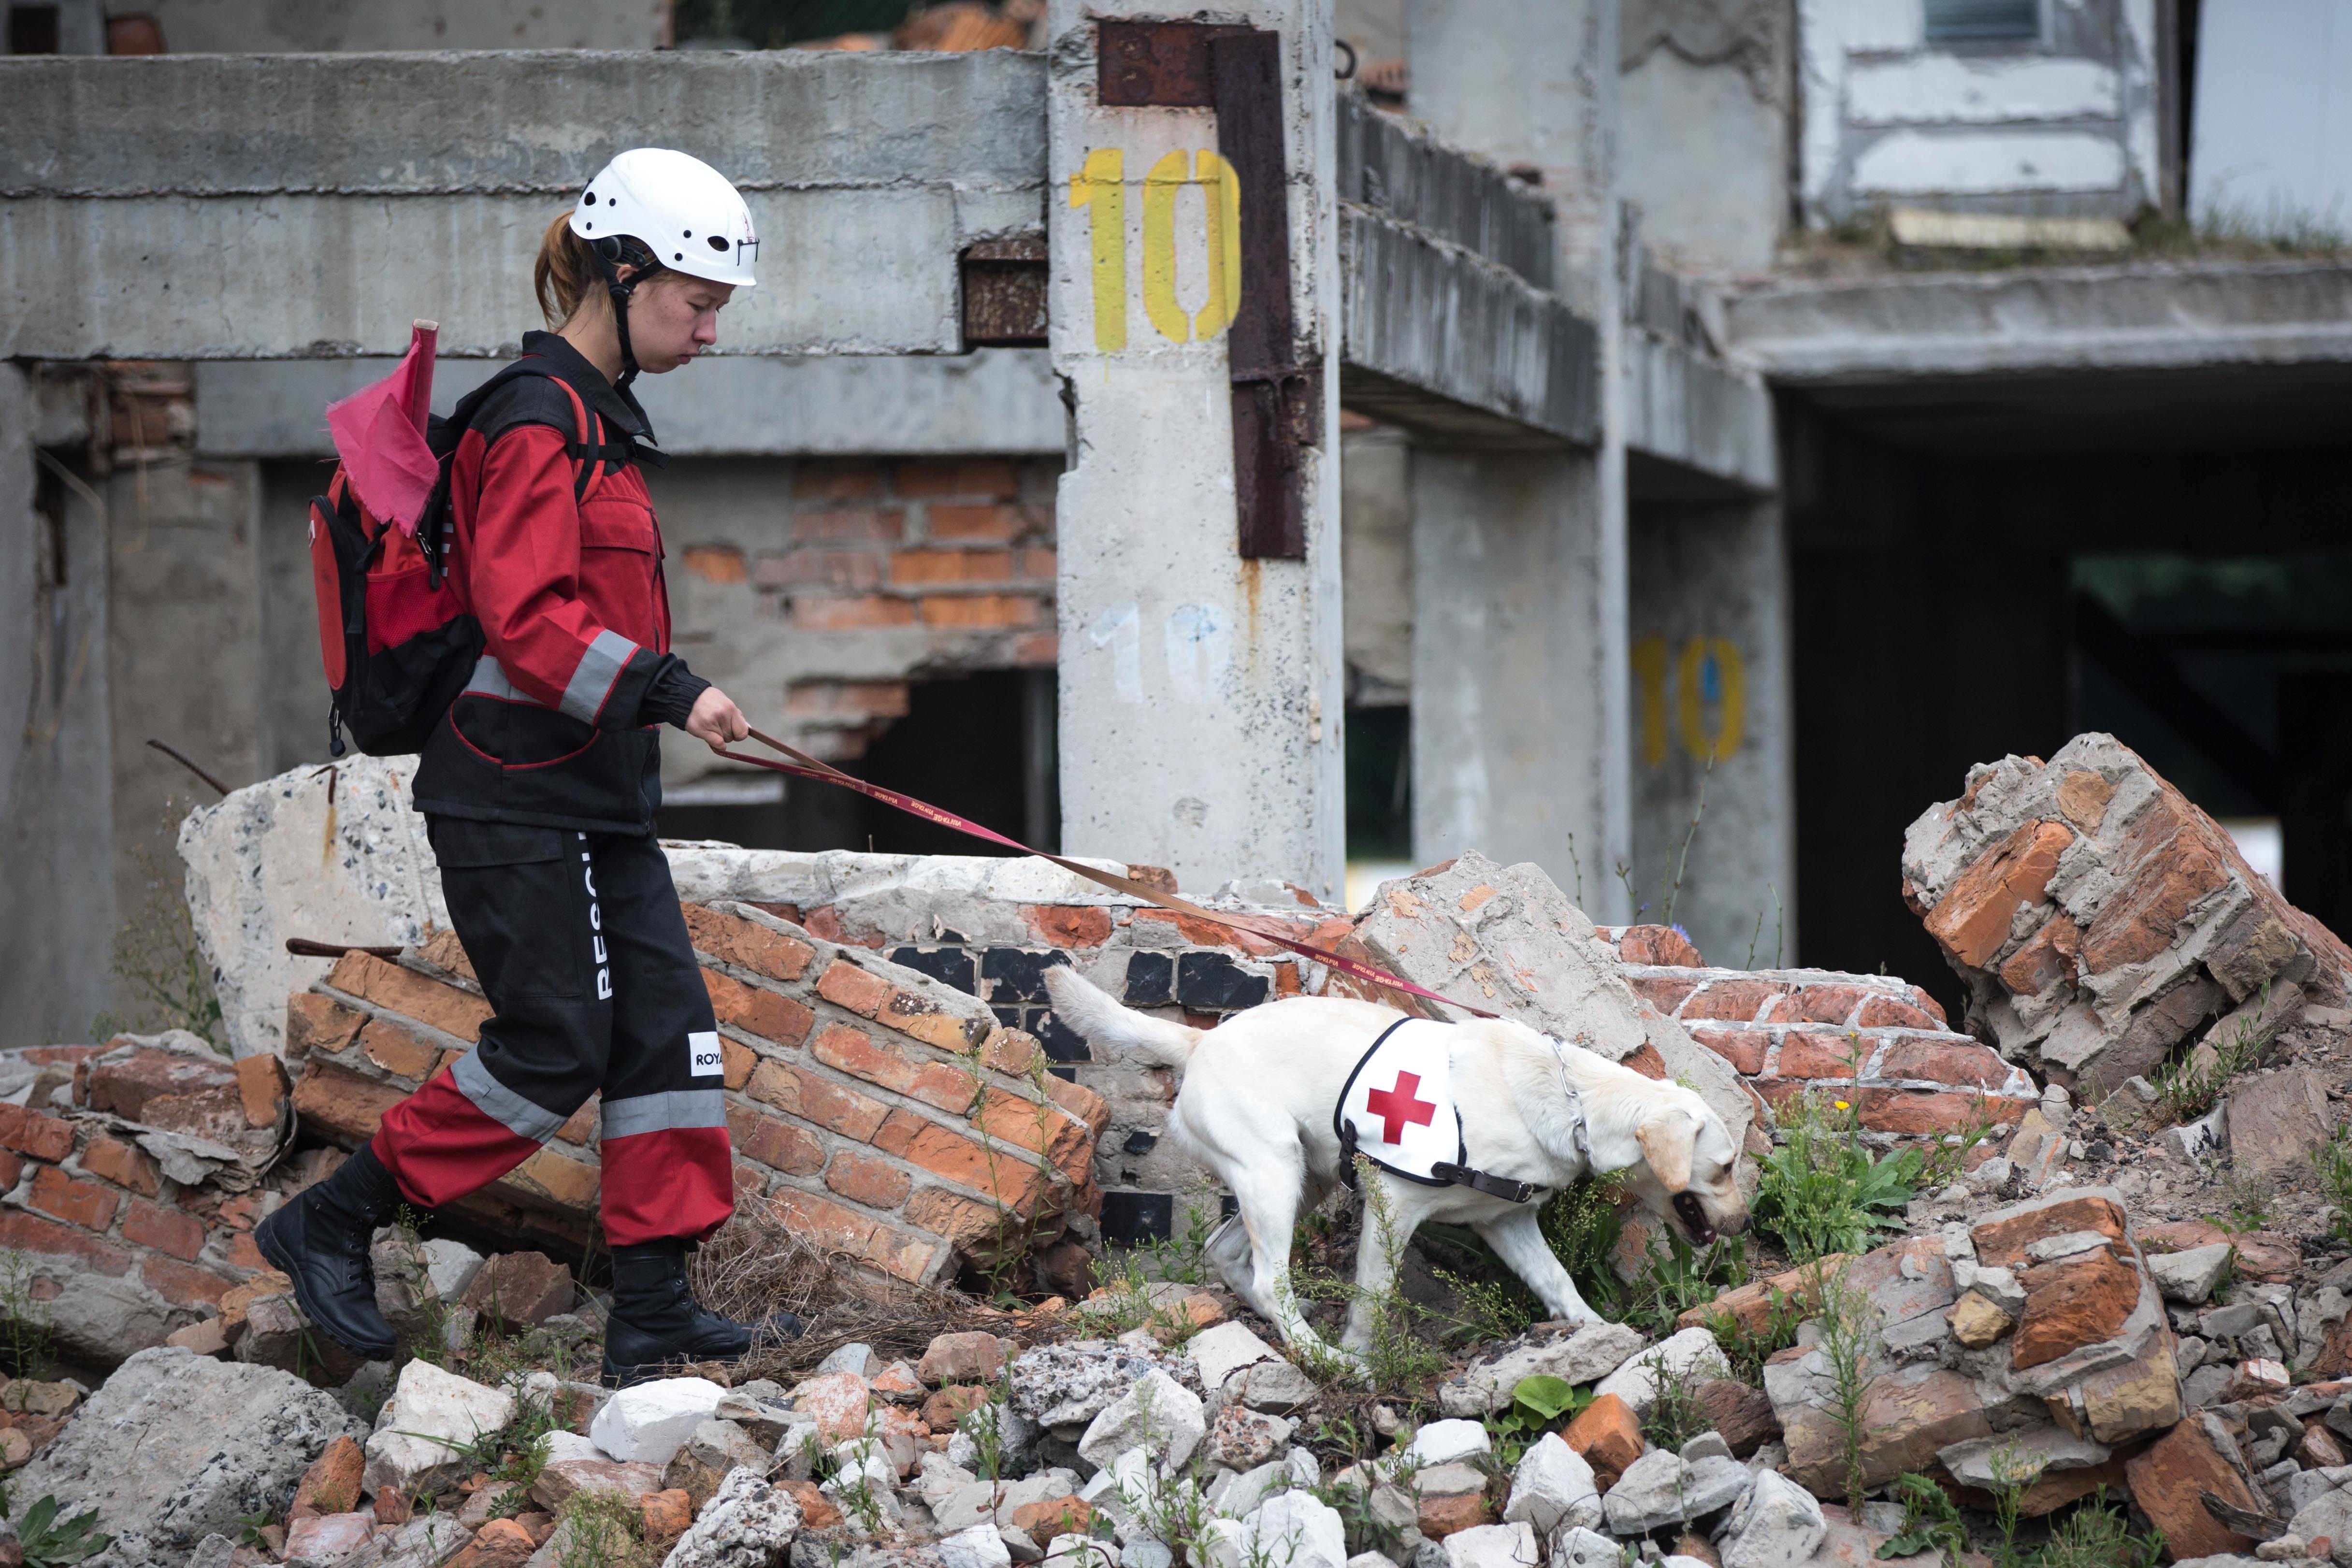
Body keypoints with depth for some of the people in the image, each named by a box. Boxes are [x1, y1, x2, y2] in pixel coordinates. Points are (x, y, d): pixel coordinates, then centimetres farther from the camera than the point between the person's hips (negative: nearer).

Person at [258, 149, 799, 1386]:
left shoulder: (597, 419, 16)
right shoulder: (538, 422, -15)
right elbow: (524, 616, -23)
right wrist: (663, 689, -26)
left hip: (594, 794, 10)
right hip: (518, 798, -10)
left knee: (664, 1028, 4)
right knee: (554, 1048, -6)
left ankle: (653, 1307, 7)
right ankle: (330, 1226, 6)